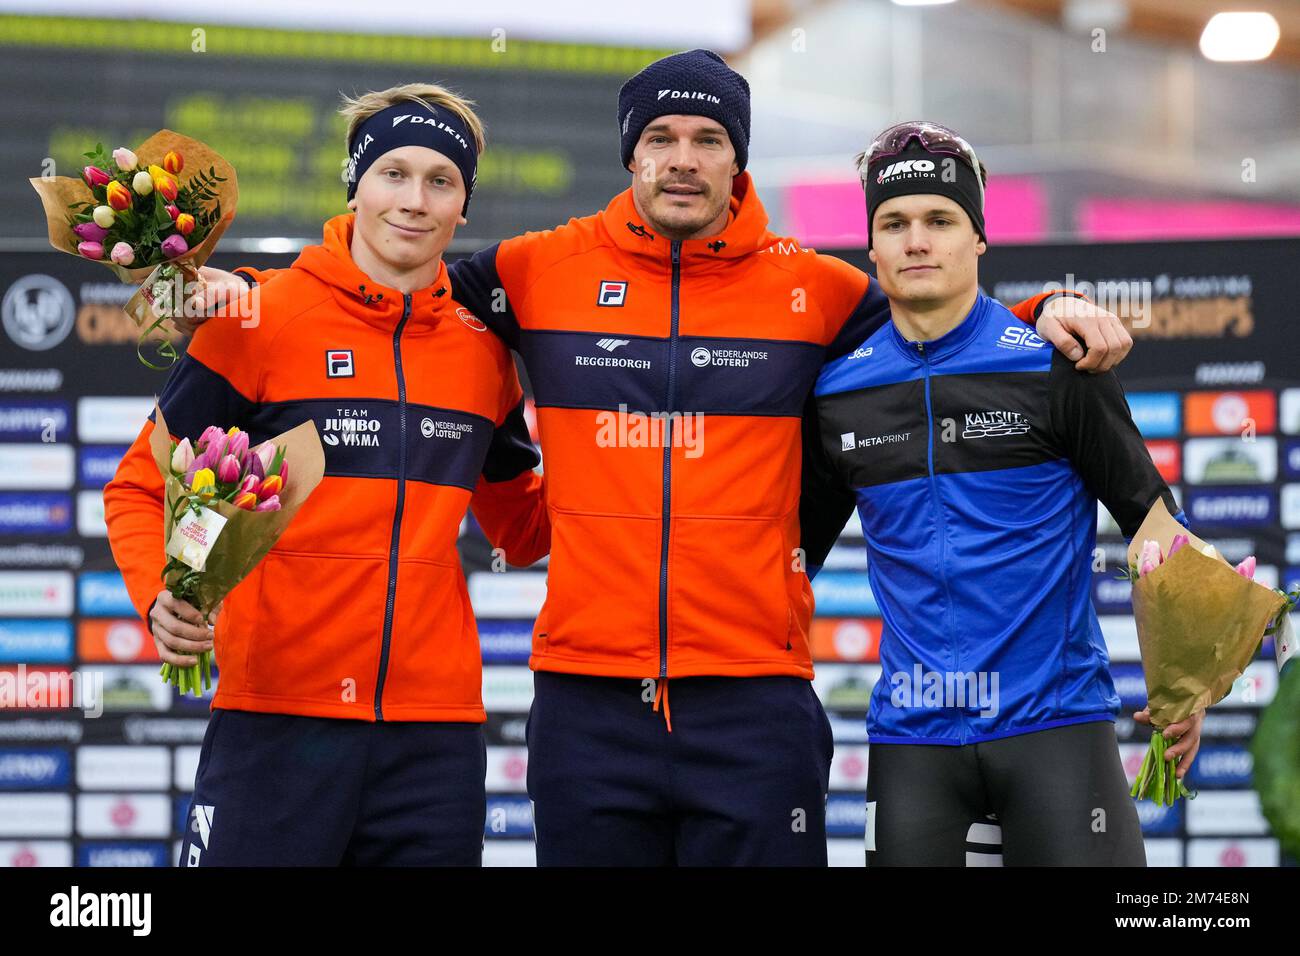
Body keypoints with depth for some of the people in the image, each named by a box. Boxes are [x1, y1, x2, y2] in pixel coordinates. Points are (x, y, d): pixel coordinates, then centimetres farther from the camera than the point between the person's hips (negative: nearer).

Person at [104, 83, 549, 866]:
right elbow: (142, 486, 4)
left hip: (436, 728, 4)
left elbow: (522, 528, 23)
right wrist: (160, 596, -14)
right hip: (279, 719, -3)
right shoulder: (261, 320, -1)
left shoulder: (483, 347, 11)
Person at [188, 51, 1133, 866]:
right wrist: (245, 285, 4)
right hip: (588, 702, 1)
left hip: (755, 698, 0)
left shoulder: (810, 287, 6)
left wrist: (1046, 315, 1)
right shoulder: (543, 270, 6)